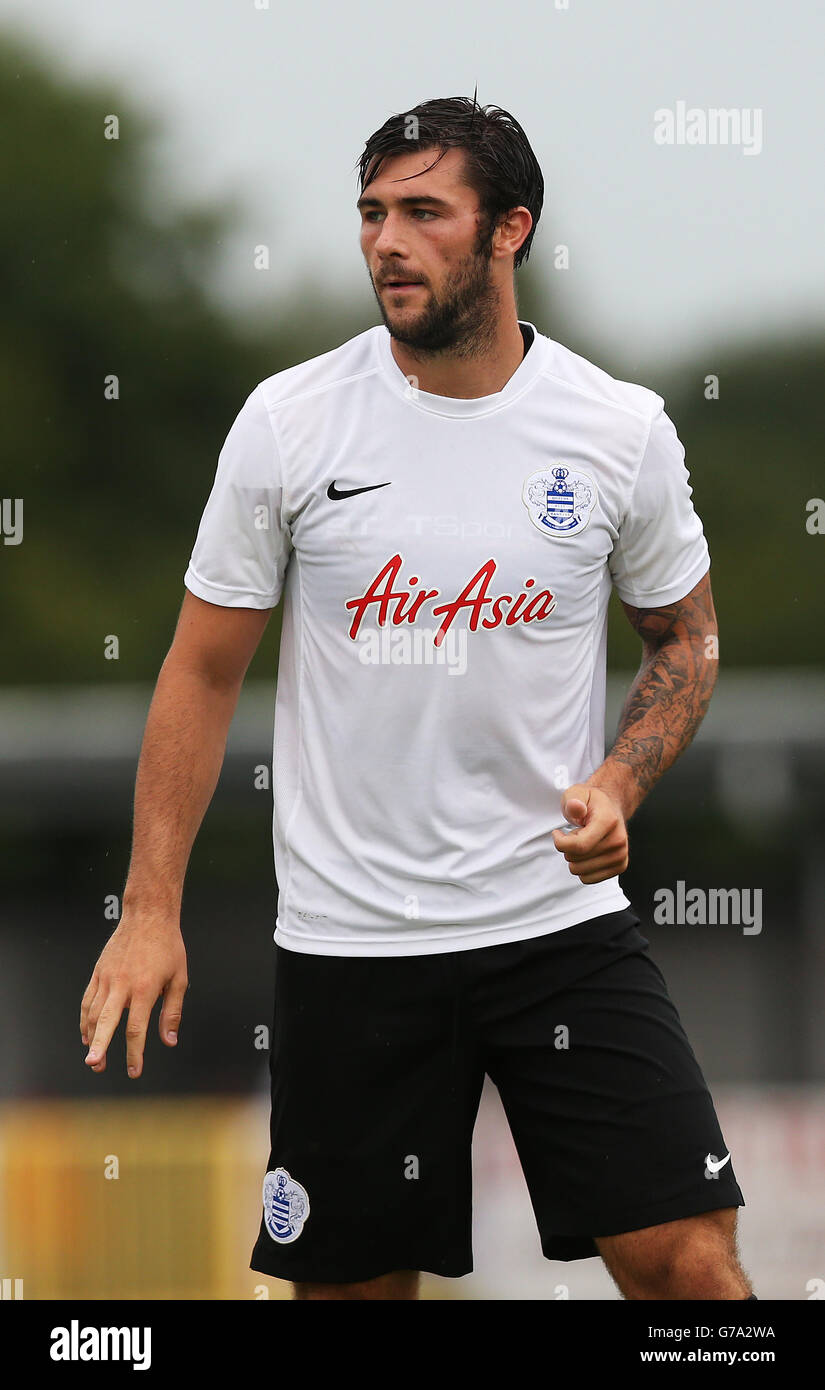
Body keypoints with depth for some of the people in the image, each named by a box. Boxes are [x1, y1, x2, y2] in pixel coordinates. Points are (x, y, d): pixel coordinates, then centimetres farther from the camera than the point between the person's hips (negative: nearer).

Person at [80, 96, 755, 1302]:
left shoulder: (621, 430, -2)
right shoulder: (289, 421, -3)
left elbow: (684, 635, 14)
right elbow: (204, 670, 3)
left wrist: (620, 785, -6)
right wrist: (150, 908, -2)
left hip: (563, 922, 0)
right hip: (348, 942, 0)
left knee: (690, 1262, -10)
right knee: (354, 1284, 5)